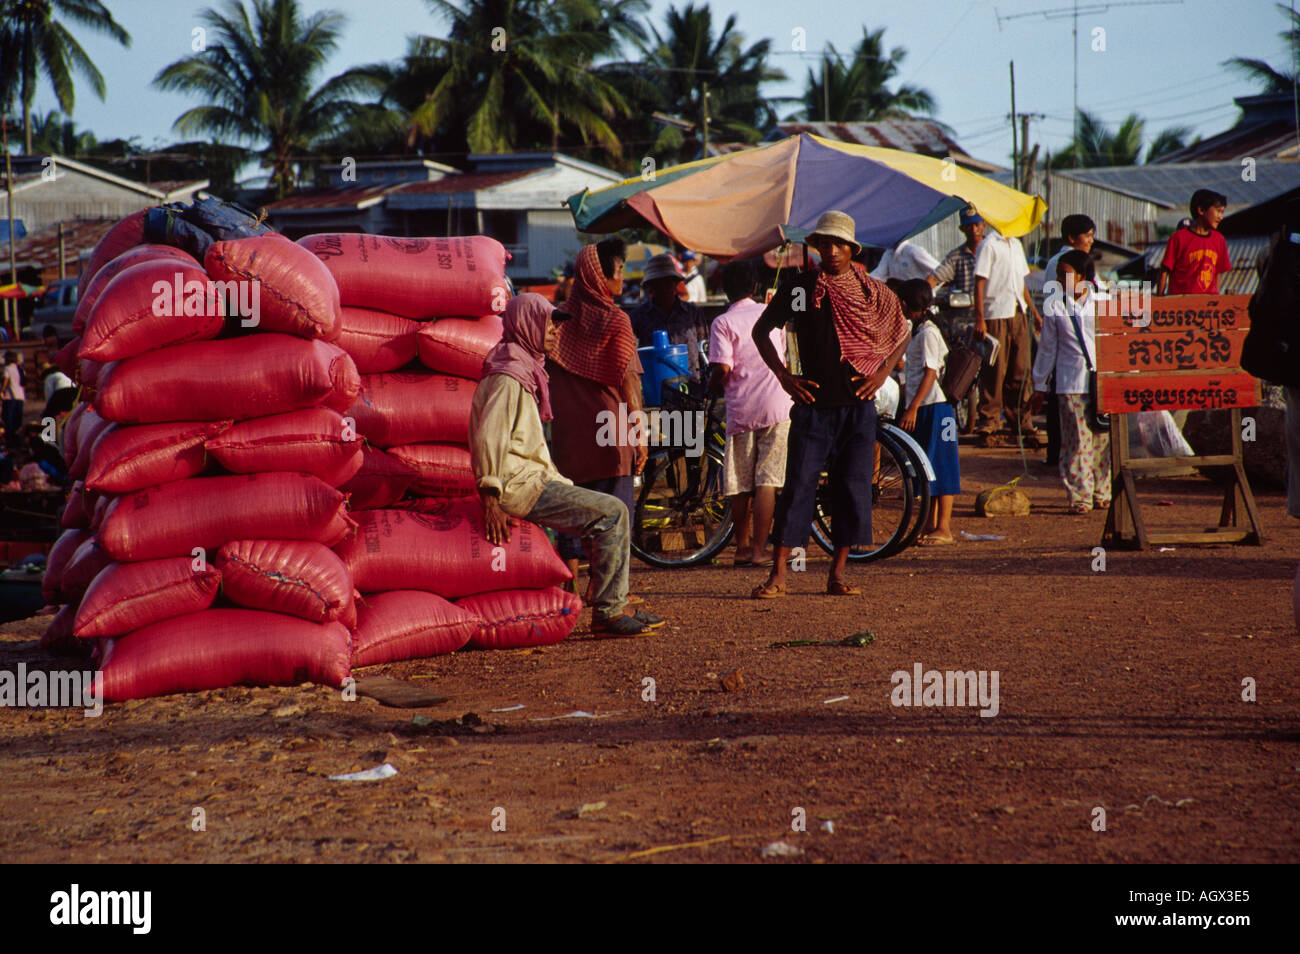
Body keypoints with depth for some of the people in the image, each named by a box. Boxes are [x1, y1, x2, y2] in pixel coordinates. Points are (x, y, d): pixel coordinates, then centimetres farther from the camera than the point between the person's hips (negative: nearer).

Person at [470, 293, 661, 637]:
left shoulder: (526, 371, 20)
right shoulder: (508, 377, -14)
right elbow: (488, 439, -24)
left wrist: (558, 480, 19)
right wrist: (491, 499, -26)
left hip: (534, 478, 11)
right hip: (519, 486, -11)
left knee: (612, 511, 14)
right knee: (612, 513, -16)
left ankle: (615, 606, 13)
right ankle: (606, 613, -13)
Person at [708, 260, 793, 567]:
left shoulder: (723, 322, -2)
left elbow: (723, 369, -11)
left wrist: (713, 387, 9)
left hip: (741, 409, -1)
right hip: (777, 405, 1)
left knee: (740, 485, 8)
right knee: (767, 480, -2)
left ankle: (743, 547, 16)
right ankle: (760, 550, -6)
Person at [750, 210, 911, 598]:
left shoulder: (872, 292, 3)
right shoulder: (799, 289, 0)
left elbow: (902, 334, 16)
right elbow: (761, 330, 9)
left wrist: (883, 371, 1)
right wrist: (783, 375, -1)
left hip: (858, 405, 1)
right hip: (813, 403, -1)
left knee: (853, 488, 2)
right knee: (798, 486, -5)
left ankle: (837, 574, 12)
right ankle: (777, 576, -3)